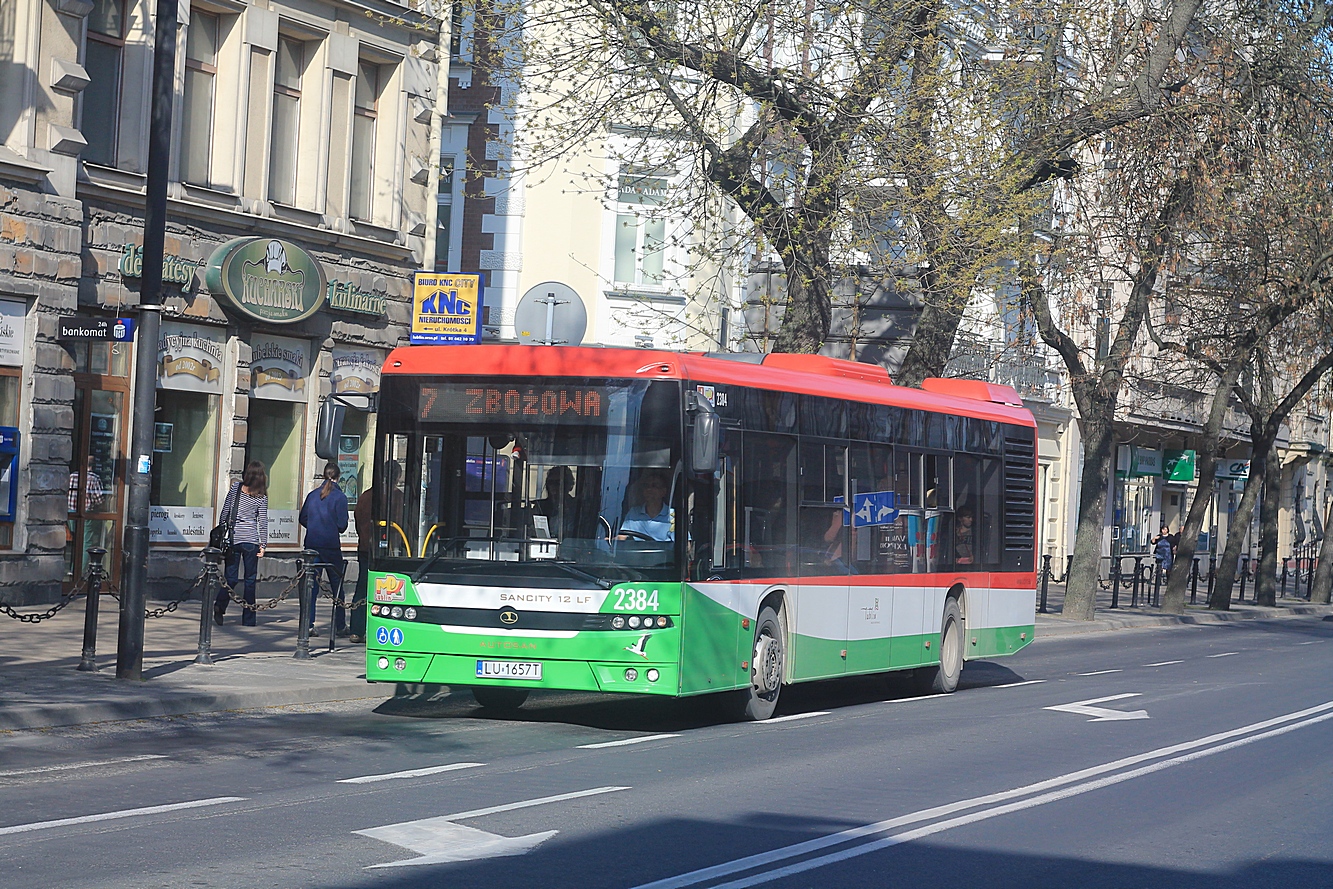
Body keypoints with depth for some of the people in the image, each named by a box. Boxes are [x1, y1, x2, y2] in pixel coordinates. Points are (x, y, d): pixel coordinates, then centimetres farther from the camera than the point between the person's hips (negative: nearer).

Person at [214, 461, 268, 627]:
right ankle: (248, 618, 7)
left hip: (232, 537, 1)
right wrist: (263, 544, 4)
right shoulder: (262, 497, -4)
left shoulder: (235, 488, 0)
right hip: (251, 539, -1)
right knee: (250, 579, 6)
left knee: (231, 577, 7)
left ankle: (219, 604, -18)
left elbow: (224, 512, 4)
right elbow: (263, 522, -2)